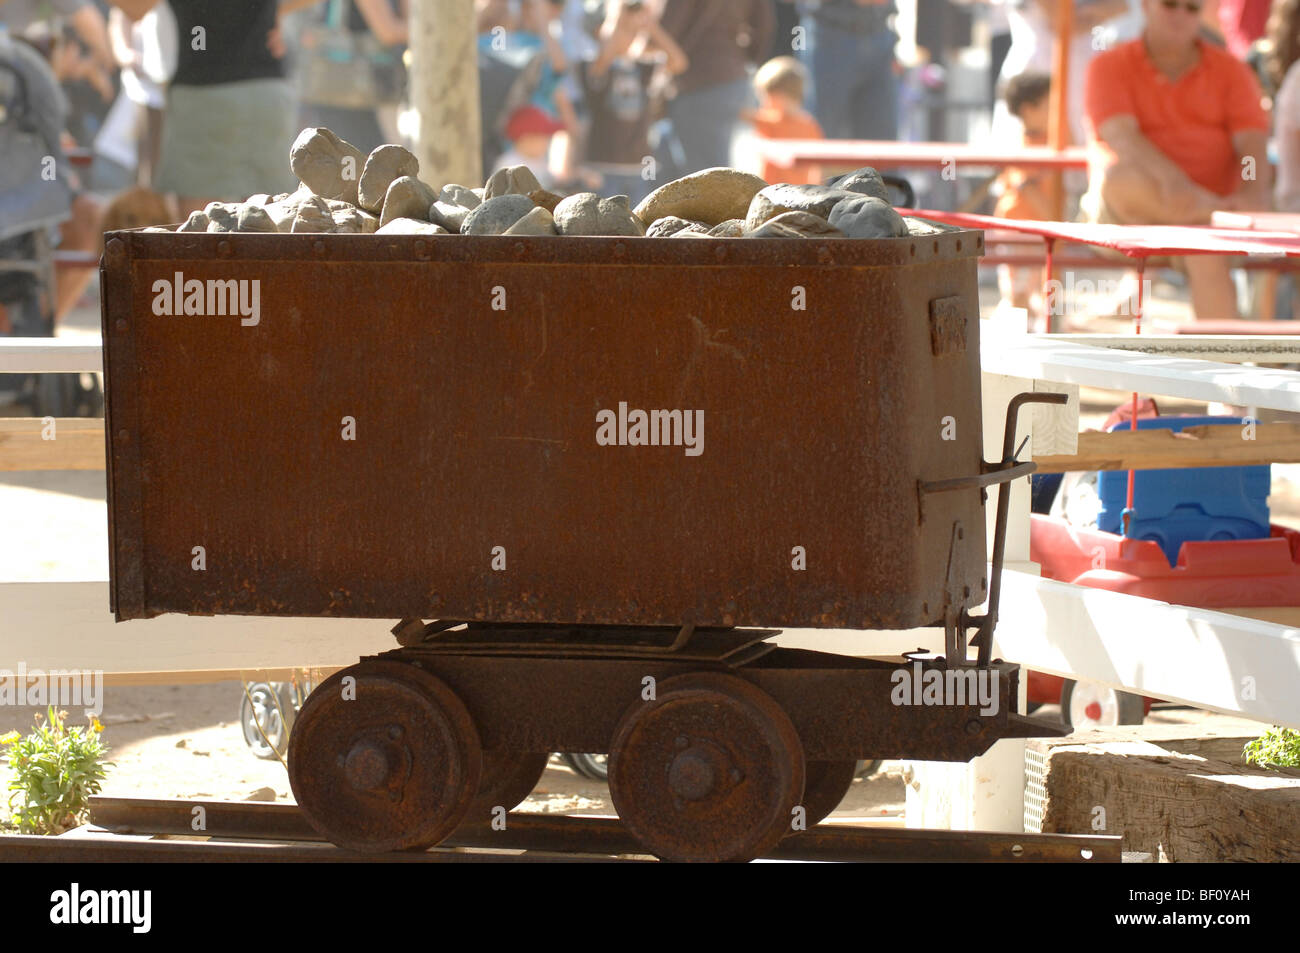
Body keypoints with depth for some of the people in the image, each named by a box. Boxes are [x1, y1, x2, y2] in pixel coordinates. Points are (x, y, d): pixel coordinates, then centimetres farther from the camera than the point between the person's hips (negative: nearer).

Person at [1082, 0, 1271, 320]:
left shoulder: (1231, 71, 12)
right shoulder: (1109, 67, 5)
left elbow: (1252, 143, -1)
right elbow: (1120, 135, -13)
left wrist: (1253, 194, -25)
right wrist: (1171, 177, -34)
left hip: (1206, 203, 1)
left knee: (1206, 246, -35)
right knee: (1122, 180, -37)